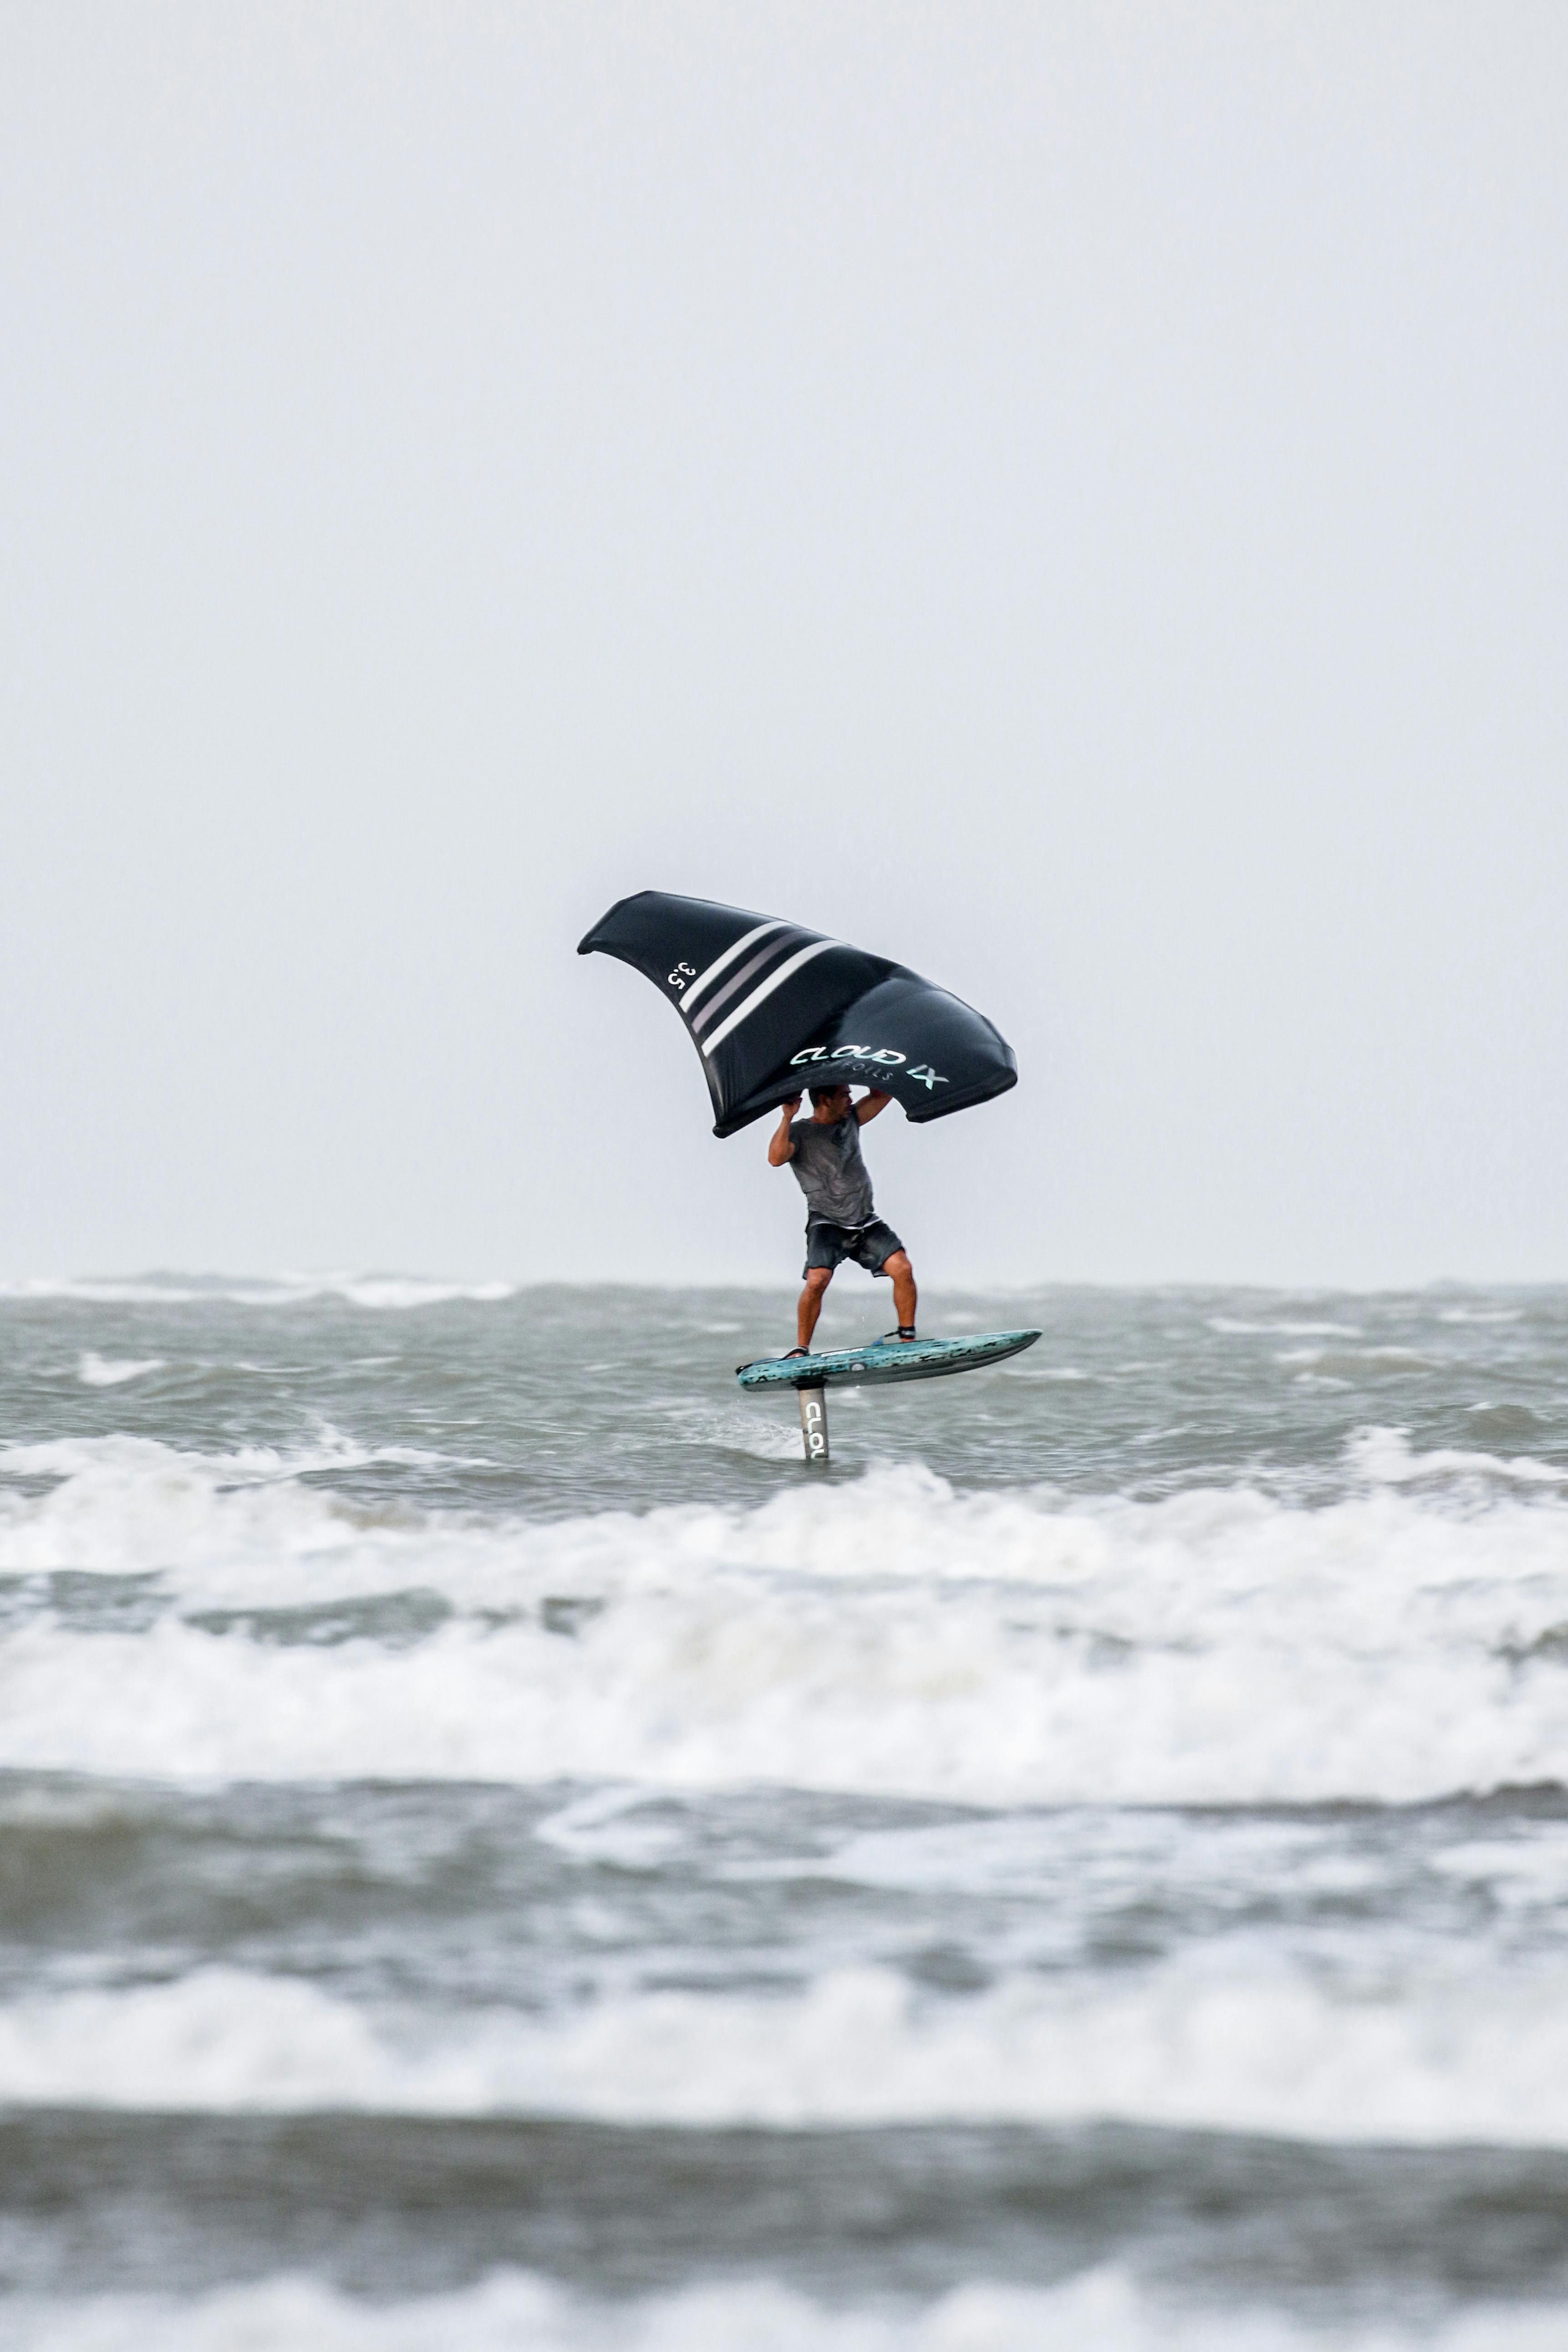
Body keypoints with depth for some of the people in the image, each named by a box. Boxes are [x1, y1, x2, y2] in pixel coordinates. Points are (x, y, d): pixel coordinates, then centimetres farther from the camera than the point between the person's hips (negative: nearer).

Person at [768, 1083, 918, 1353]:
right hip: (826, 1223, -5)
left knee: (903, 1269, -12)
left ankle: (908, 1339, 1)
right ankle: (801, 1350, -12)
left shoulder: (850, 1121, 12)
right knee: (818, 1280, -25)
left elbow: (883, 1094, 19)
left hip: (866, 1220, 5)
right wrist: (787, 1118, -29)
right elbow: (776, 1159, -25)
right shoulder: (799, 1133, -6)